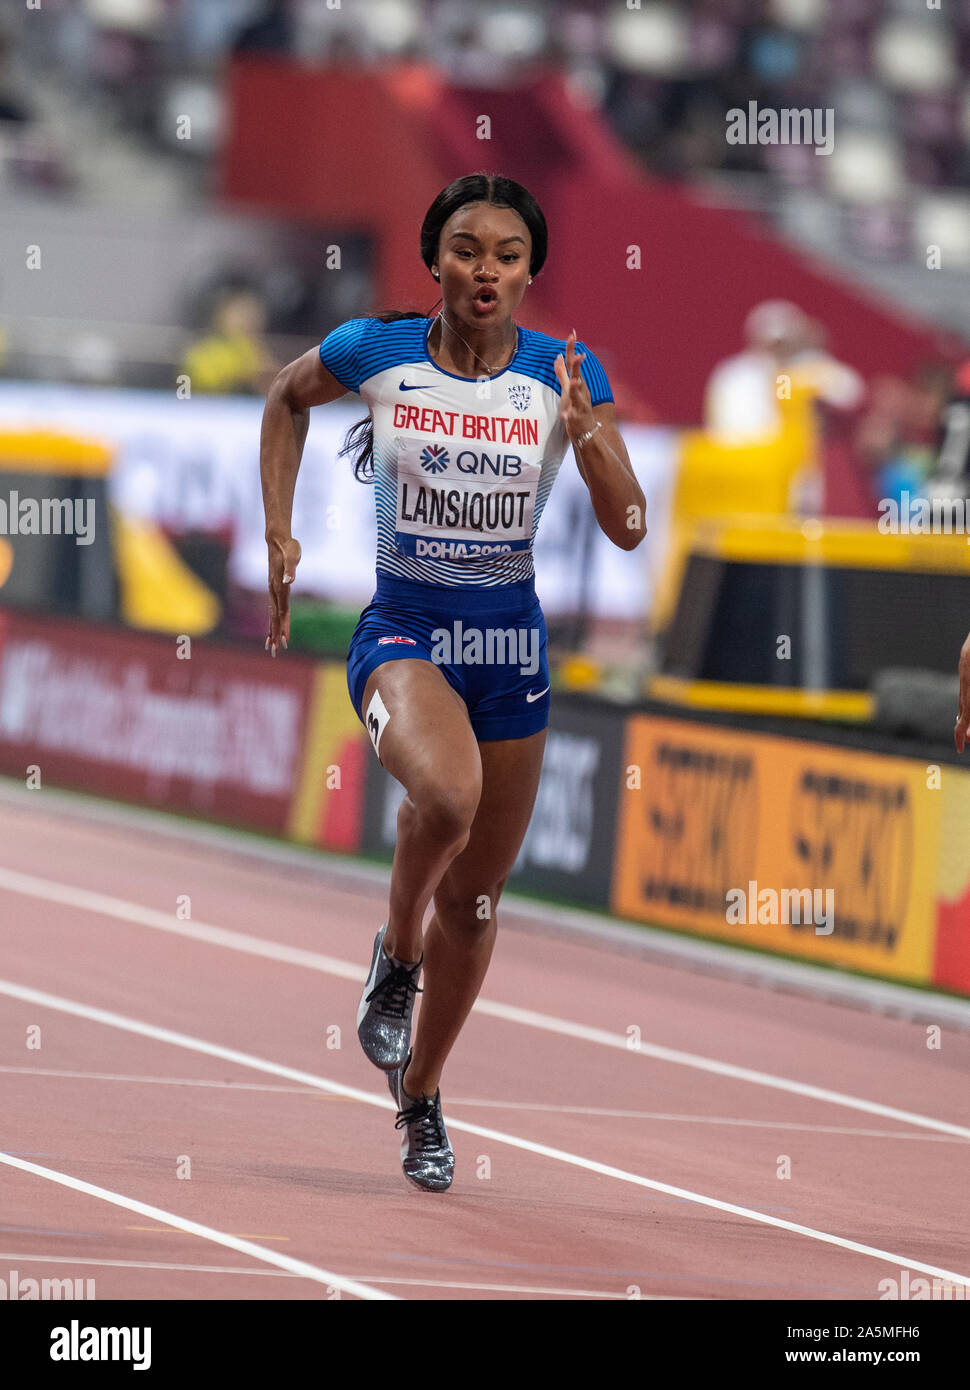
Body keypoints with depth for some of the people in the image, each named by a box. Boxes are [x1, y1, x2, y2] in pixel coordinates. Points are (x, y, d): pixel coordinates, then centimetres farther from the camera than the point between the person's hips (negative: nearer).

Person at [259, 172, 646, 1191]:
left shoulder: (563, 374, -6)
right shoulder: (374, 352, -8)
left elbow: (628, 528, -7)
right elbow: (287, 396, 14)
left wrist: (583, 425, -23)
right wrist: (279, 534, 8)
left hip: (510, 643, 3)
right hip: (401, 630, -3)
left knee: (474, 898, 11)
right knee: (447, 794, -35)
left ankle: (419, 1099, 32)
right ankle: (395, 954, -4)